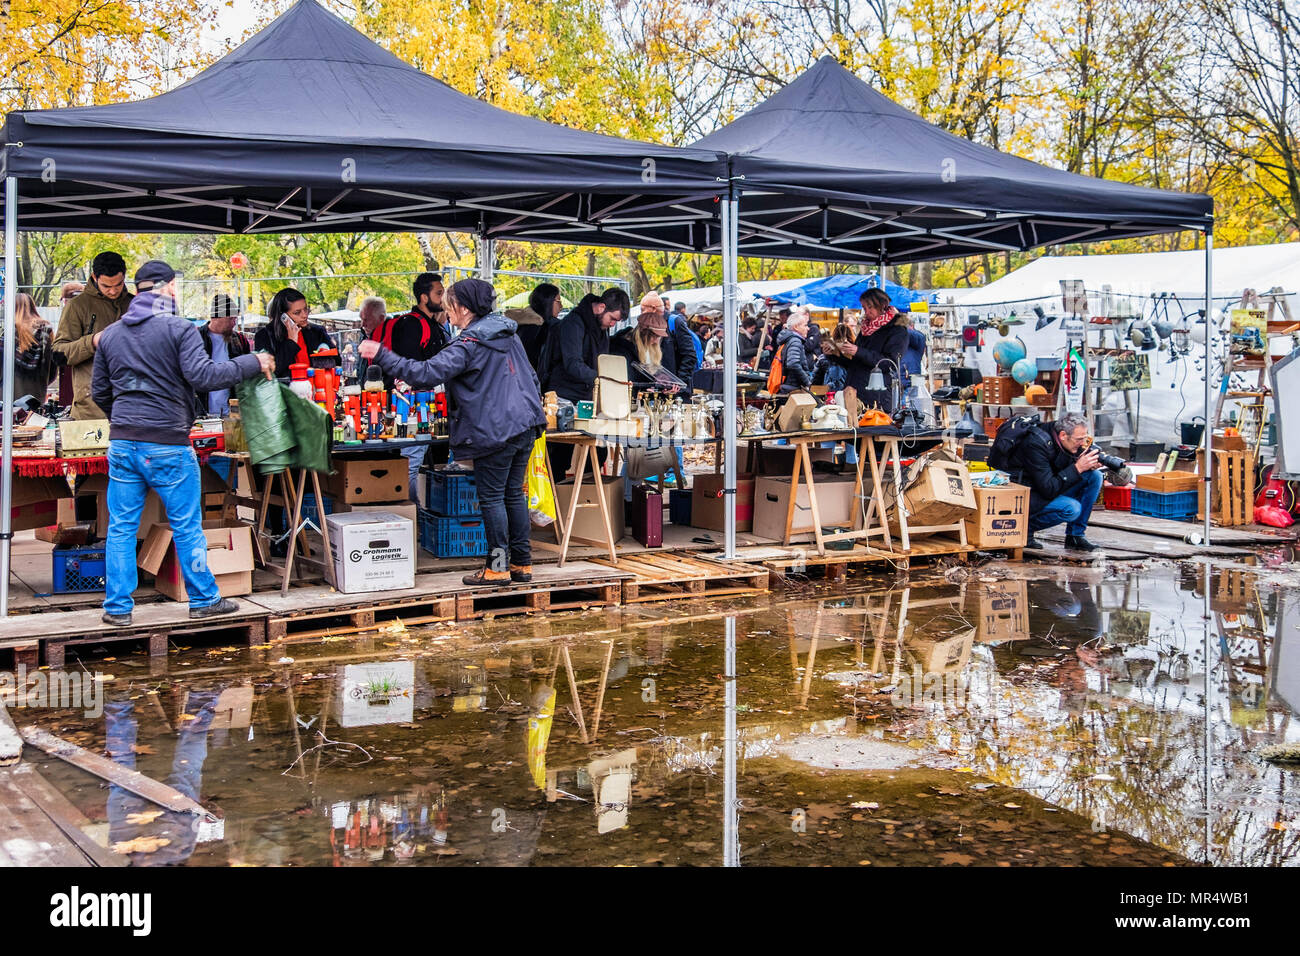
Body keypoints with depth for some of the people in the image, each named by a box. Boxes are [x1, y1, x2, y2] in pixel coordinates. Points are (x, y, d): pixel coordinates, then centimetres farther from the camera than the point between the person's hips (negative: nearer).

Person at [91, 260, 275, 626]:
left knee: (121, 528, 9)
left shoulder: (110, 334, 11)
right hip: (167, 445, -5)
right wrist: (252, 364, -7)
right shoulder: (179, 328, -8)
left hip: (121, 443, 5)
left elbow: (99, 391, 17)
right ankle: (203, 600, 15)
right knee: (187, 527, 6)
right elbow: (202, 376, -17)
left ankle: (117, 607, 12)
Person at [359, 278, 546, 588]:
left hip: (495, 432, -8)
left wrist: (381, 355, -19)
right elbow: (530, 375, 21)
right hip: (525, 425, 8)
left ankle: (498, 567, 6)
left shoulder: (468, 345, -14)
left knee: (491, 497, 2)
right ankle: (522, 563, 17)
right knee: (514, 493, 14)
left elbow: (427, 374, -23)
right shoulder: (508, 333, 12)